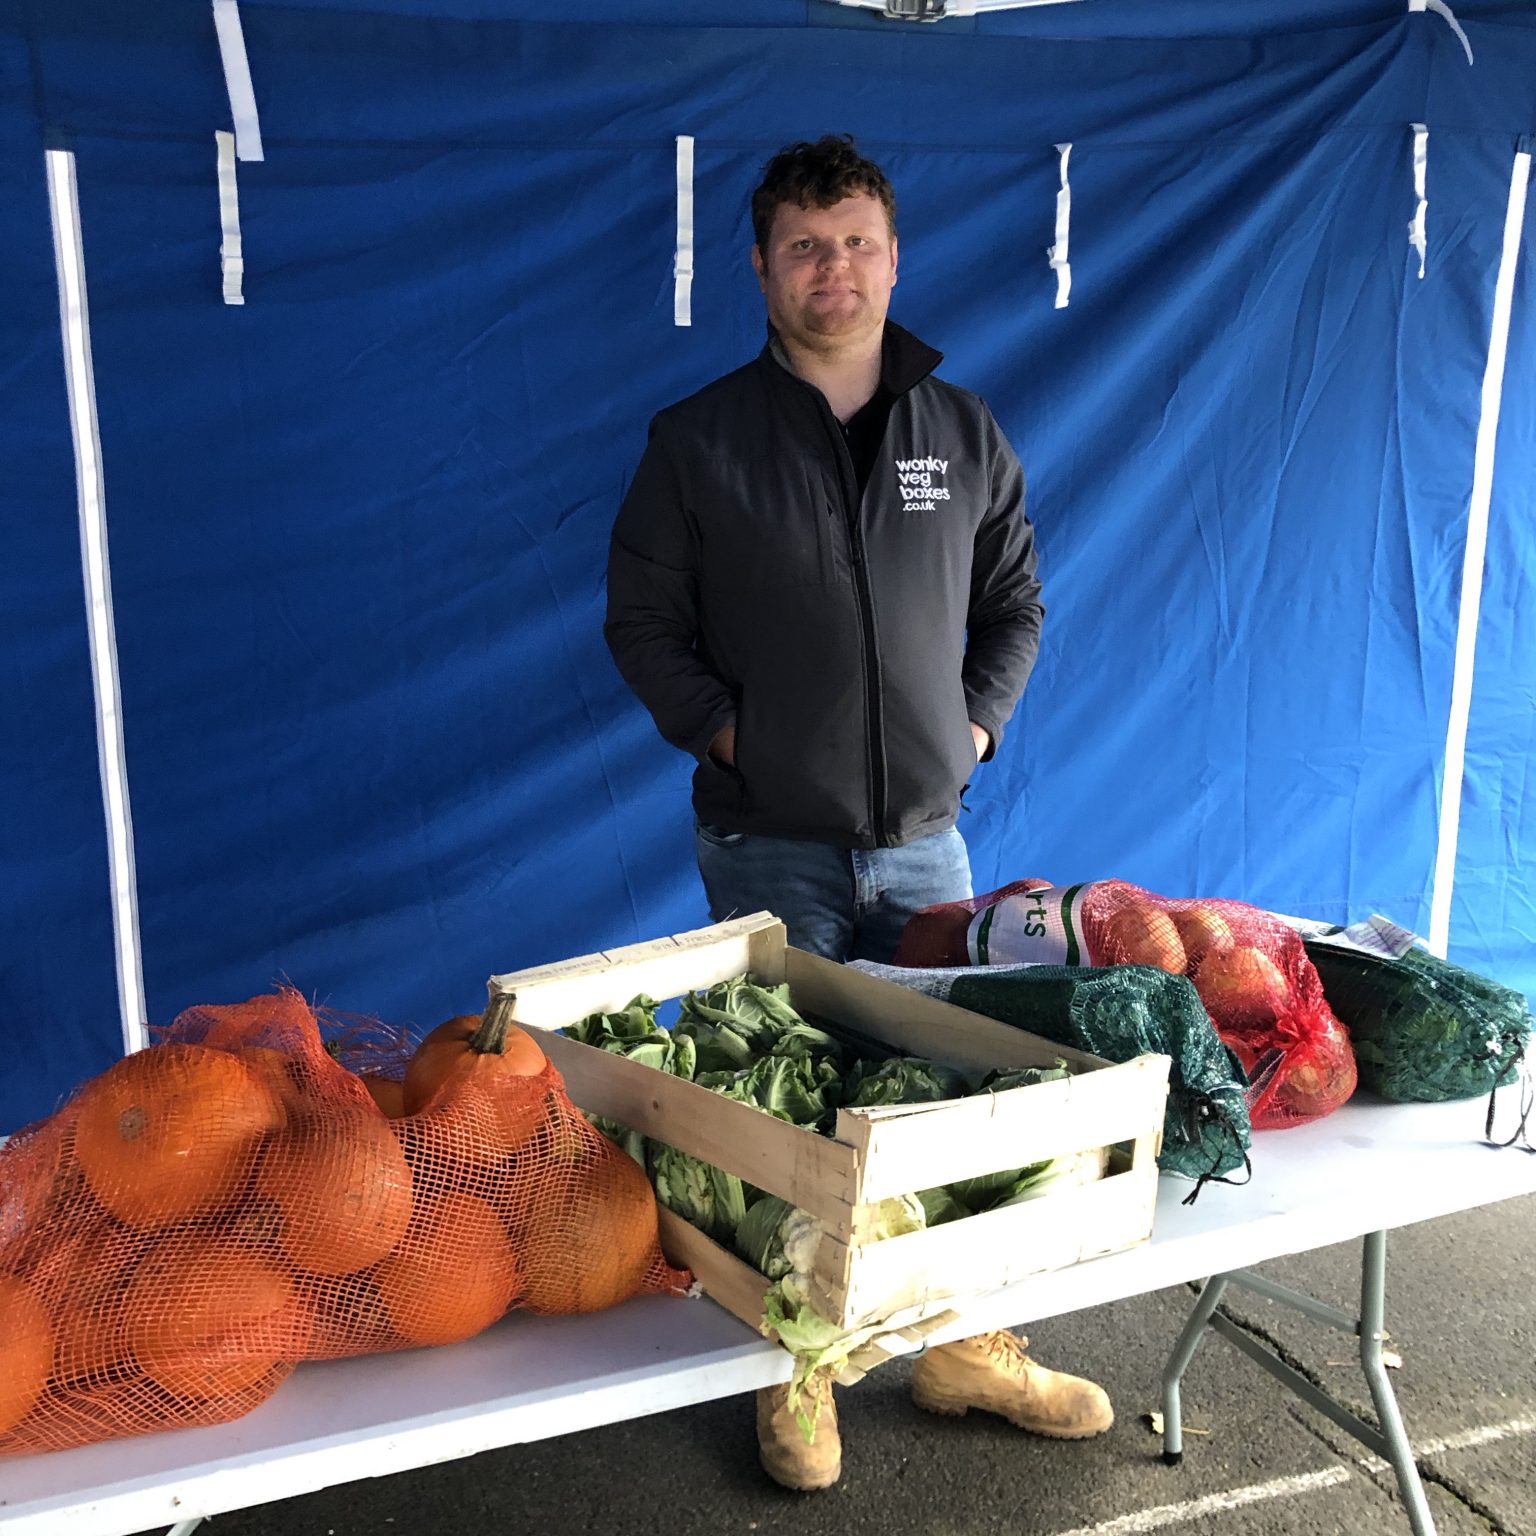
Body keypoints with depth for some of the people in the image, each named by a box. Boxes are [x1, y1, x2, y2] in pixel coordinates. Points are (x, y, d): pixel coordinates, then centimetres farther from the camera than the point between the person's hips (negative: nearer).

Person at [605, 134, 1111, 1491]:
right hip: (769, 845, -2)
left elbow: (1016, 603, 15)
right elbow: (643, 621, 2)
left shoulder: (965, 436, 6)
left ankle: (969, 1352, 30)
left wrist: (976, 720, 2)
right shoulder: (699, 442, -3)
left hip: (924, 834, 3)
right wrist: (725, 730, -8)